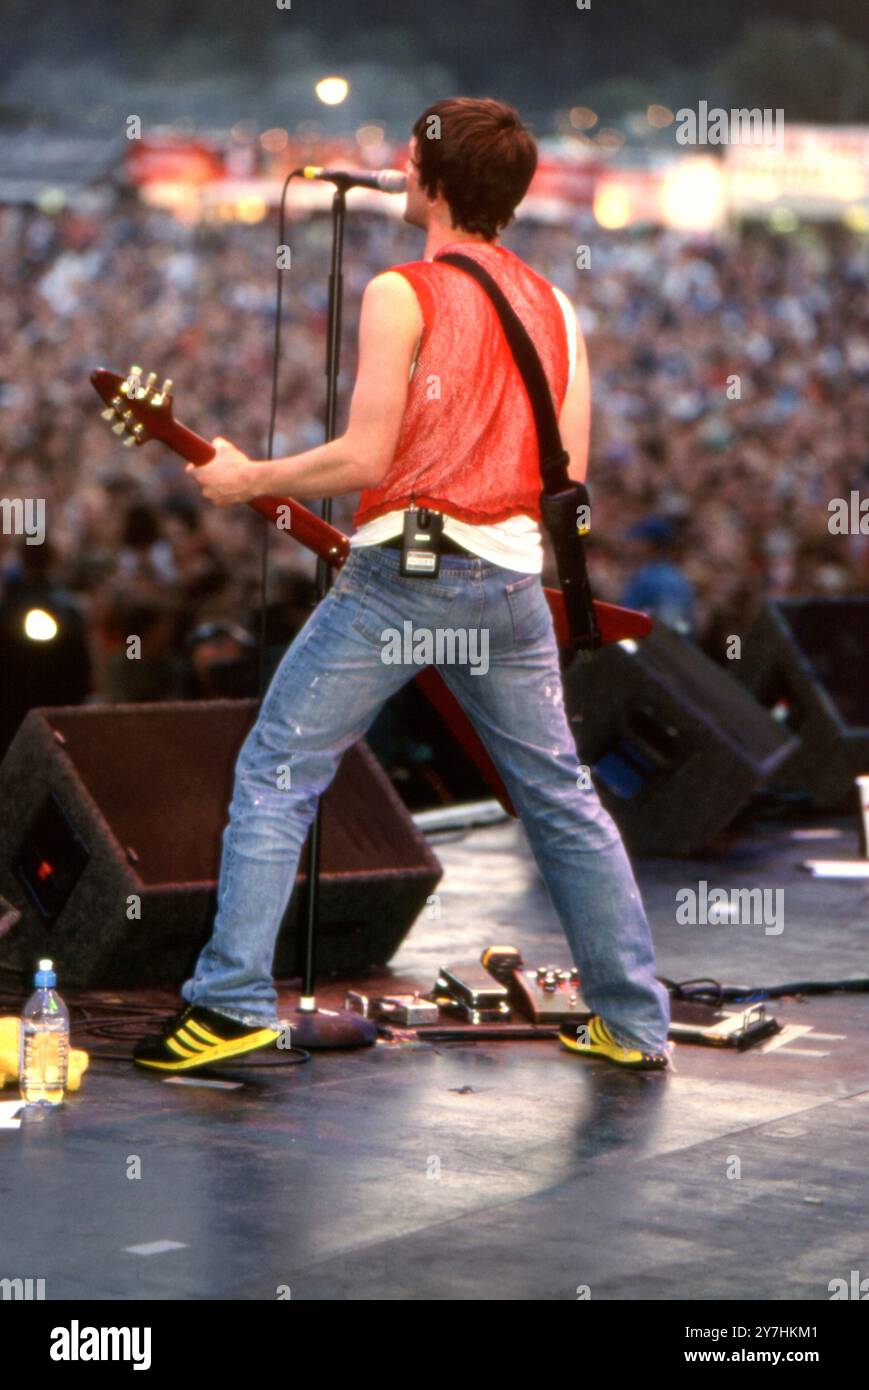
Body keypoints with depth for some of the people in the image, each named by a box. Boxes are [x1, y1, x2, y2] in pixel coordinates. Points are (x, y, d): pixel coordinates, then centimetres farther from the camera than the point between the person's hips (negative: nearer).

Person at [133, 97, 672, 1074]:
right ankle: (635, 1023, 17)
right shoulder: (554, 307, 11)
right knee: (560, 797, 14)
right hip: (511, 579, 6)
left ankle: (233, 1002, -7)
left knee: (275, 774, 1)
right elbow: (569, 476, 9)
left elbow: (364, 459, -13)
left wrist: (247, 479, 1)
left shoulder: (402, 296, -8)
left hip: (401, 571, -6)